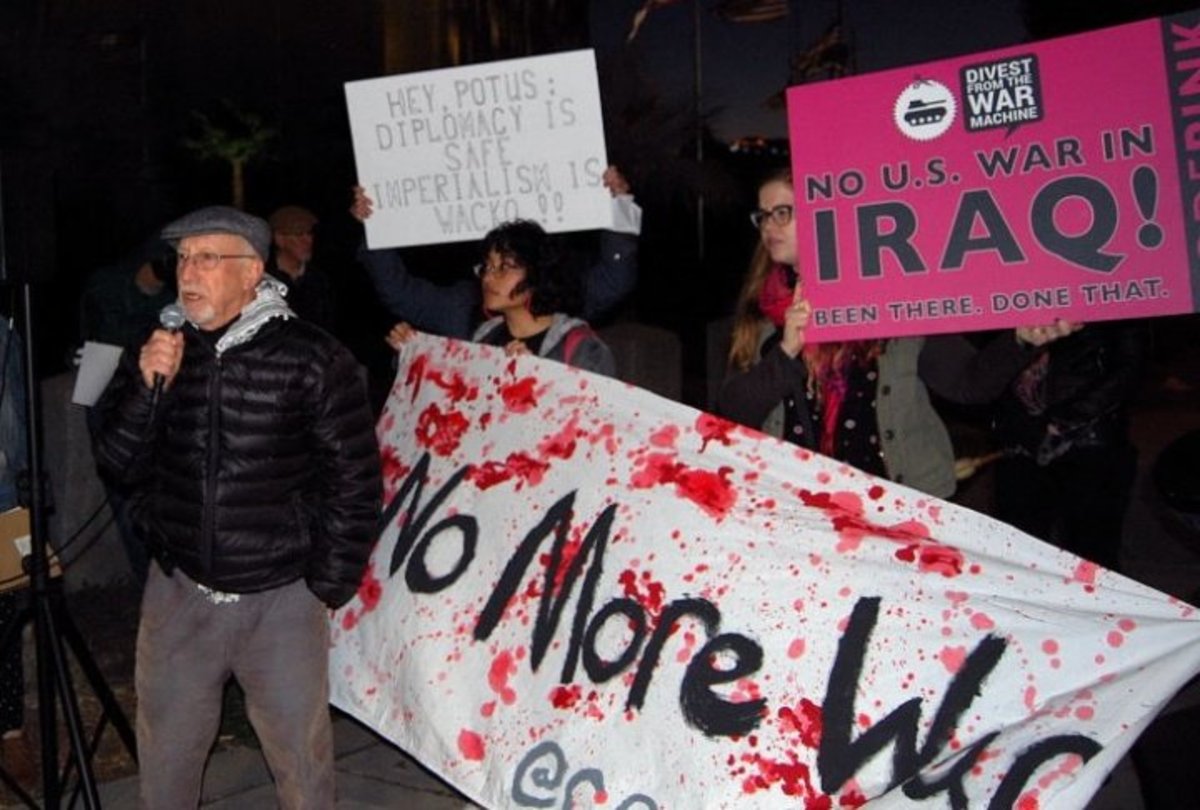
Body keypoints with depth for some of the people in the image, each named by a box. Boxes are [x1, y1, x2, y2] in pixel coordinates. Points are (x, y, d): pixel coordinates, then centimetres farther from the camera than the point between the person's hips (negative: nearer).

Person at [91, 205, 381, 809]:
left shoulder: (313, 360, -10)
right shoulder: (159, 349, 3)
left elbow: (354, 482, -6)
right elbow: (116, 461, 2)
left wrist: (327, 589, -5)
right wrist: (148, 387, -15)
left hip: (281, 601, -3)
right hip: (178, 594, 4)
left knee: (301, 756, 9)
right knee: (165, 756, 16)